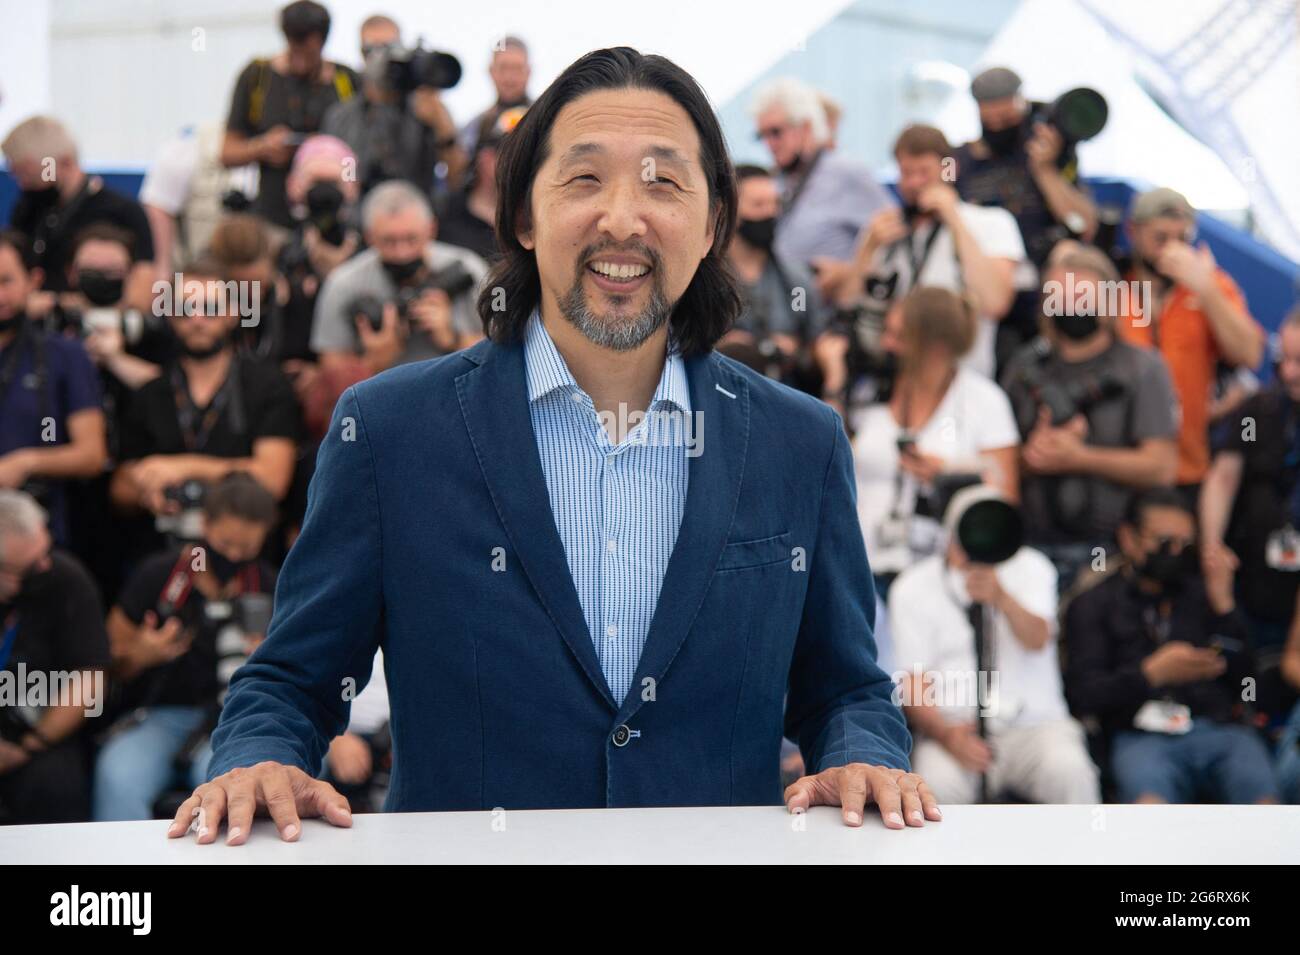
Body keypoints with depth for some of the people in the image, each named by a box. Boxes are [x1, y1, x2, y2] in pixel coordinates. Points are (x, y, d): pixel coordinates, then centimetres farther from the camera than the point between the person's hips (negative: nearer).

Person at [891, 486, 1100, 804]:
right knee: (939, 783, -34)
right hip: (953, 728, -1)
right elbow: (912, 681, -2)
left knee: (1069, 771, -31)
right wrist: (947, 735, -21)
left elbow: (1037, 640, -11)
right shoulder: (912, 587, 5)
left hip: (1032, 726, 1)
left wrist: (1001, 598, -32)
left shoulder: (1031, 568, 9)